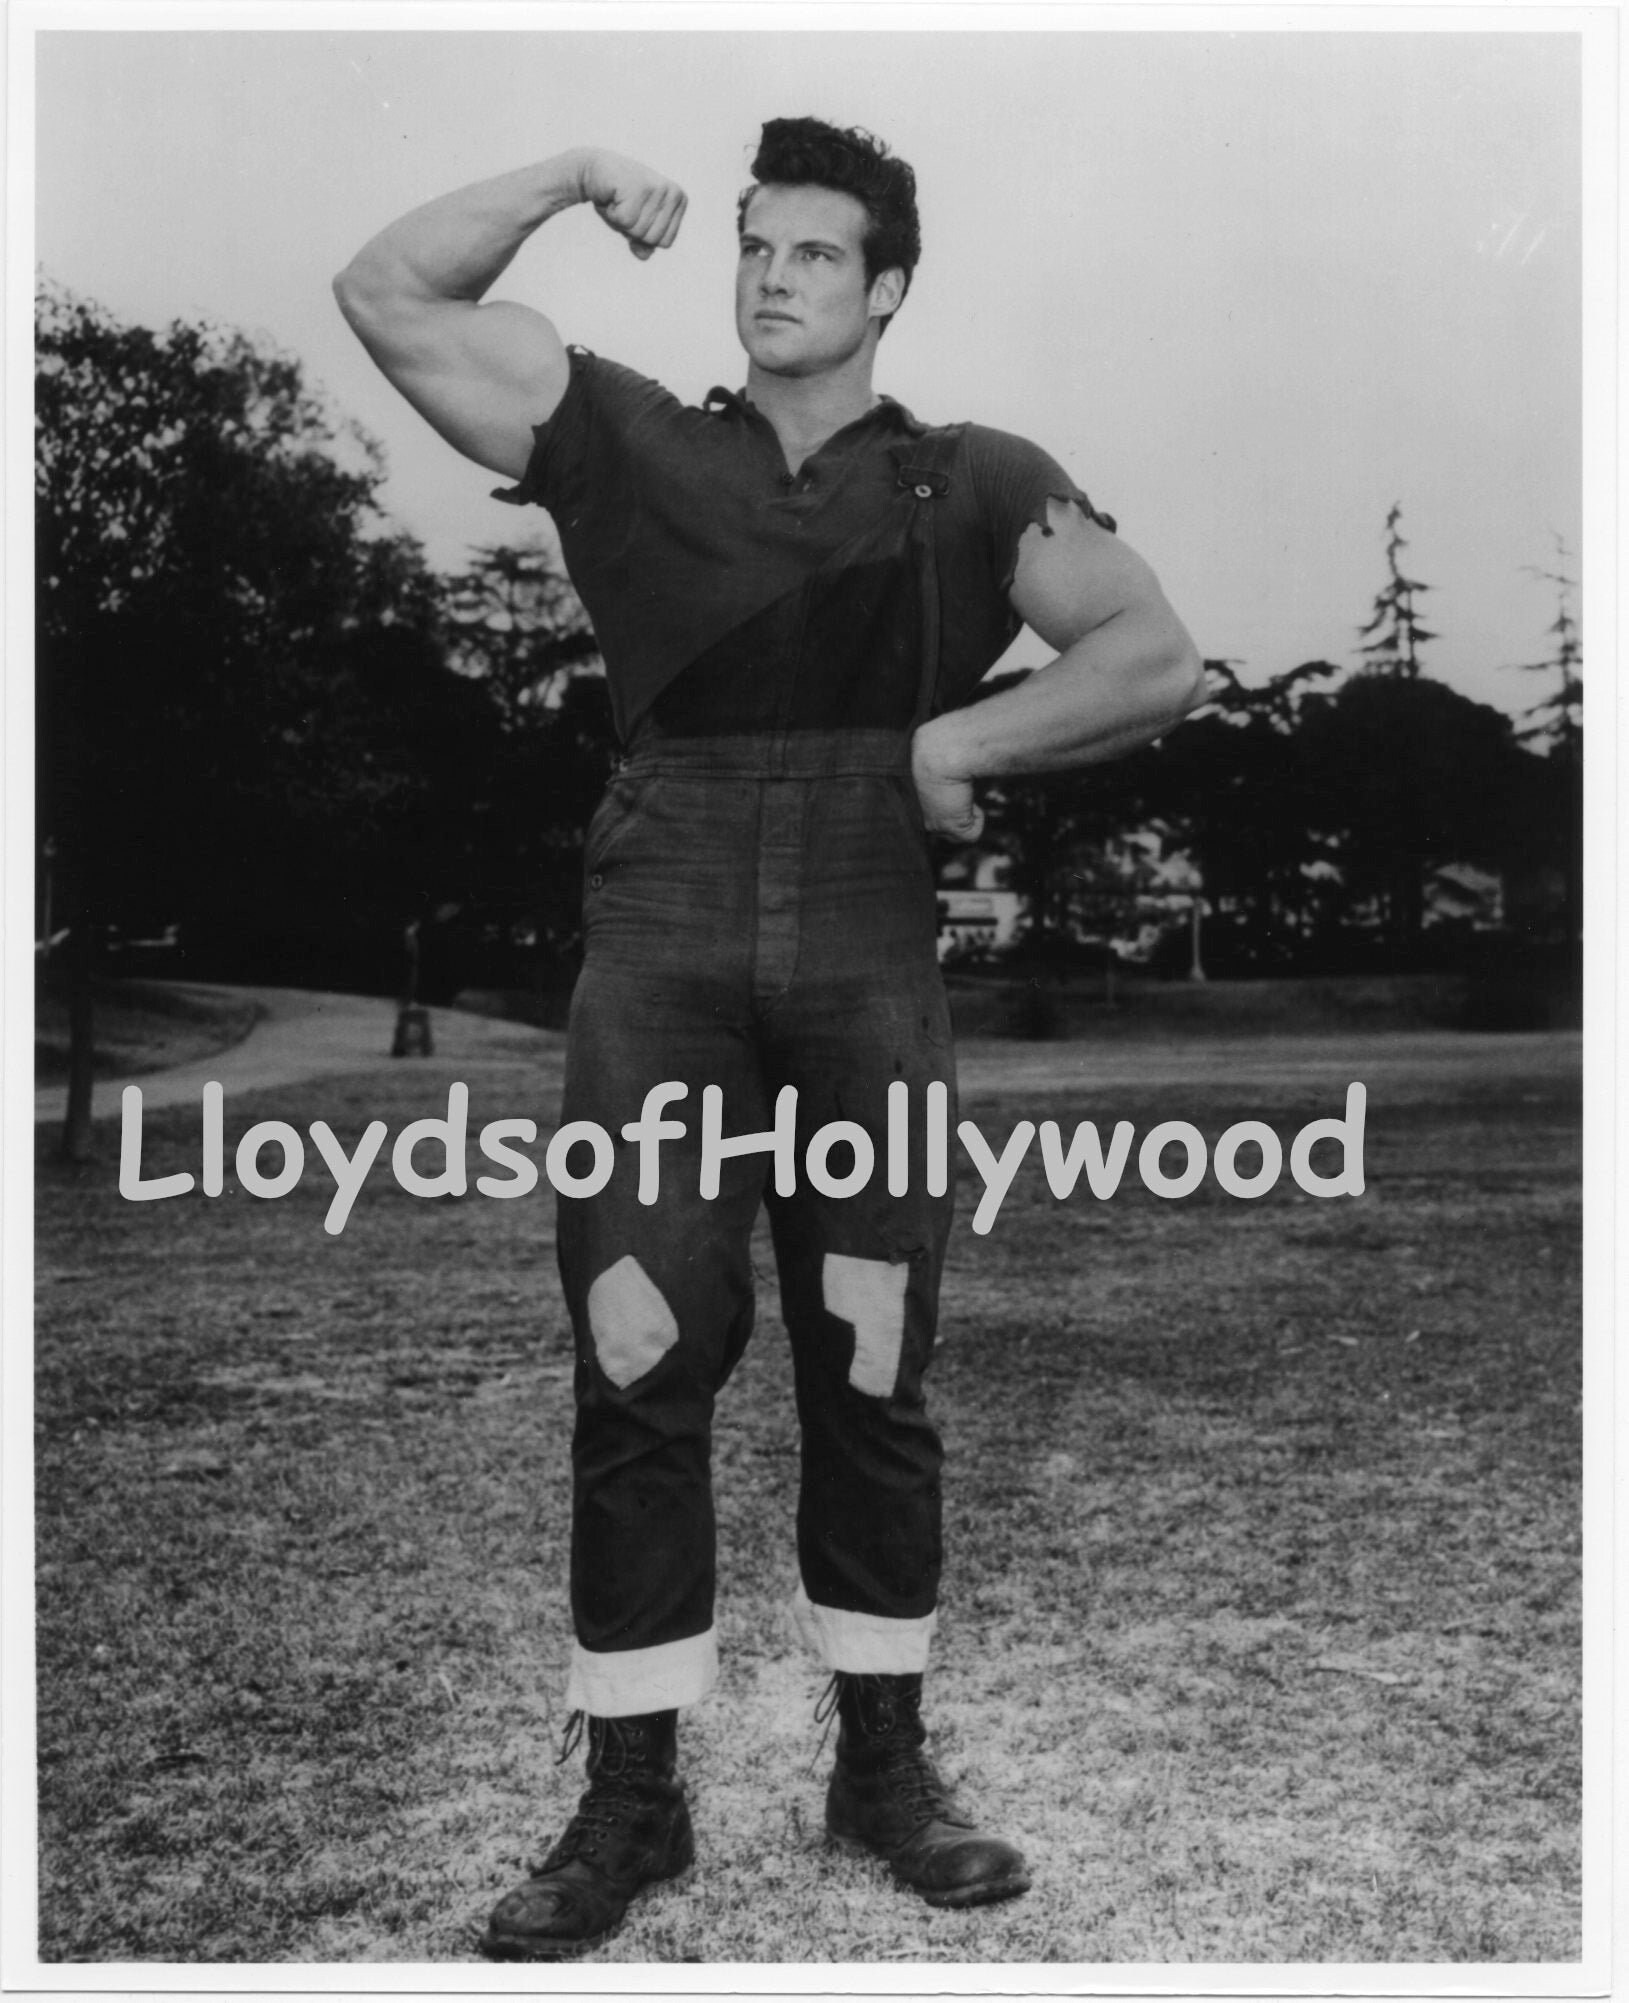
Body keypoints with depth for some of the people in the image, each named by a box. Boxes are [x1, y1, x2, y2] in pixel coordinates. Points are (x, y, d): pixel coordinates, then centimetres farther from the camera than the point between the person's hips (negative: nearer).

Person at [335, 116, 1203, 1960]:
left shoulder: (975, 487, 10)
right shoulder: (631, 446, 13)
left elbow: (1157, 665, -1)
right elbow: (388, 297, 11)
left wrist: (957, 742, -5)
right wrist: (572, 183, 10)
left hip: (867, 961, 0)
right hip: (659, 955, 1)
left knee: (871, 1380, 6)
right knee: (637, 1377, -2)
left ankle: (883, 1768, 22)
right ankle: (628, 1803, 12)